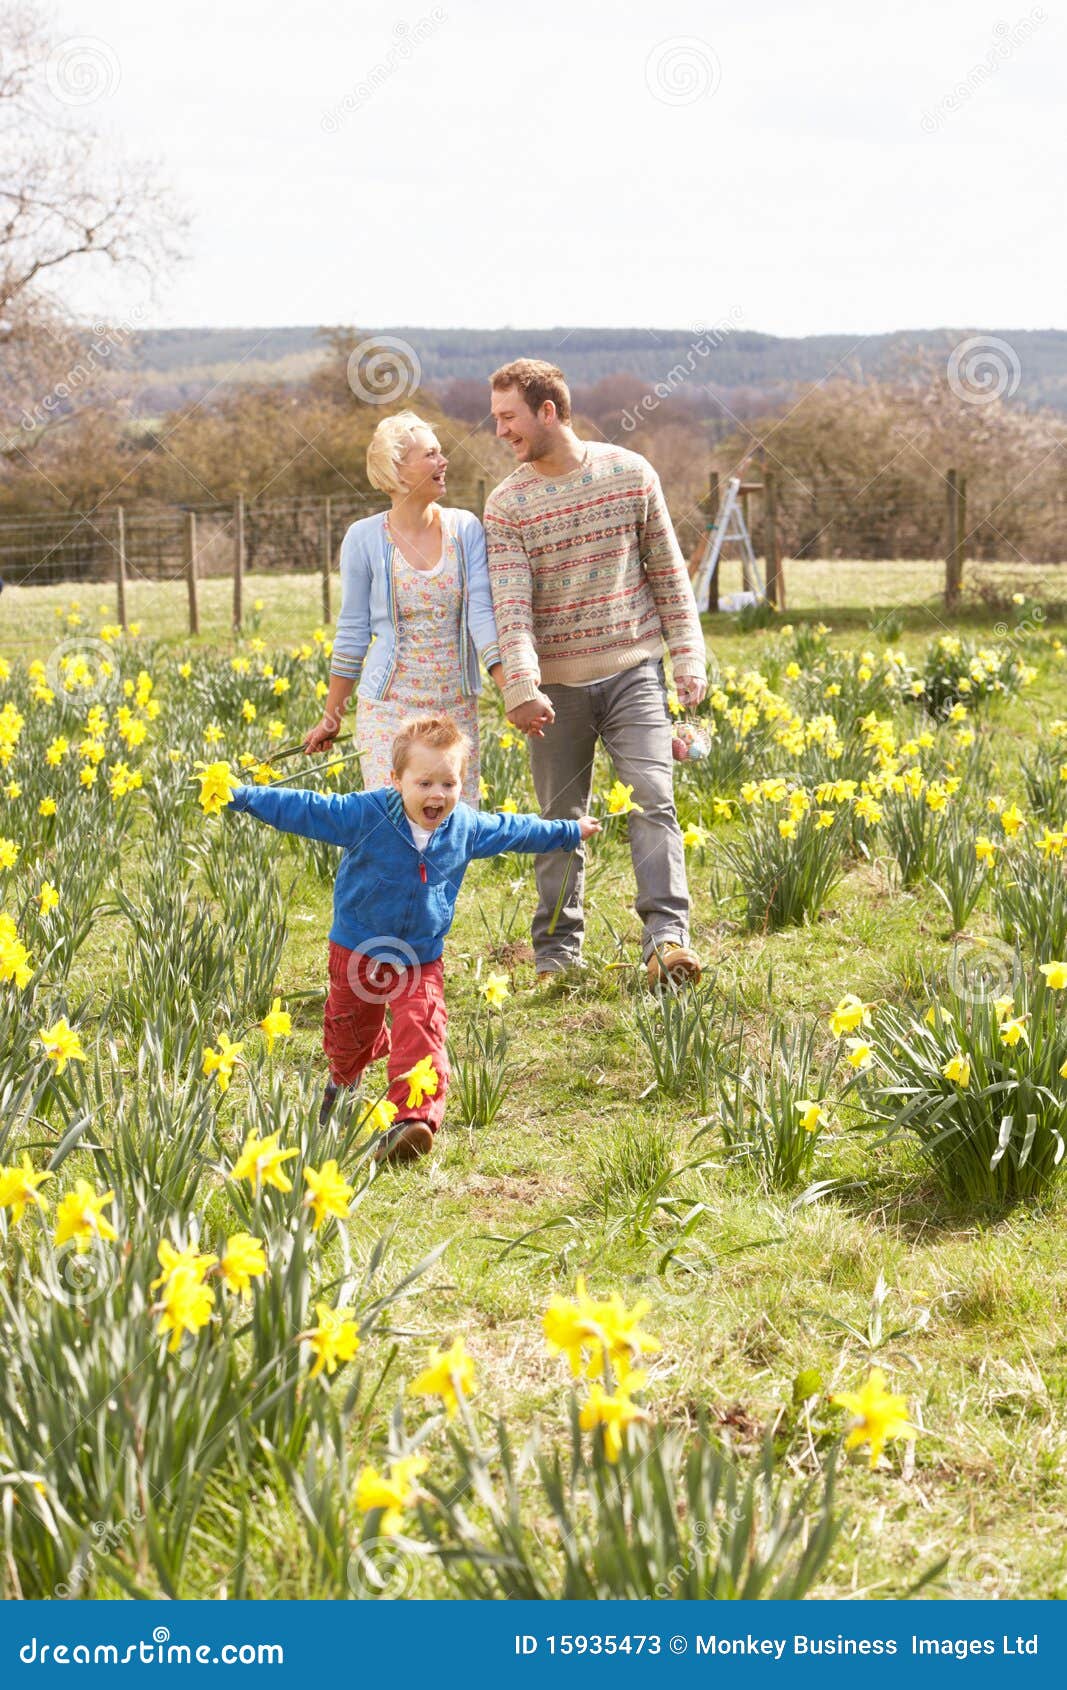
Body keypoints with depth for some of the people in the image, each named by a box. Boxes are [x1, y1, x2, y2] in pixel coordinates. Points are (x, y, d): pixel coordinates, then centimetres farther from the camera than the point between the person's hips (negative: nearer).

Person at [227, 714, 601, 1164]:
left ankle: (411, 1121, -25)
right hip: (356, 953, -1)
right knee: (349, 1033, 20)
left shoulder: (467, 827, -8)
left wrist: (569, 832, 23)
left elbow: (513, 831, 11)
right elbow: (306, 810, -17)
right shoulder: (363, 815, -20)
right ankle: (344, 1080, 53)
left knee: (421, 1040, -19)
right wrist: (244, 796, -22)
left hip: (420, 961, 1)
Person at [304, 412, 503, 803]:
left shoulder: (465, 528, 0)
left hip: (457, 708, 2)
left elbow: (482, 613, -7)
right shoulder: (364, 539, -4)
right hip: (389, 708, -2)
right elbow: (353, 632, 3)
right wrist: (331, 718, 7)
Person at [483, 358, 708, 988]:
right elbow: (511, 603, -12)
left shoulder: (631, 473, -1)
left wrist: (689, 657, -1)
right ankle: (558, 954, 17)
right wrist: (521, 688, -25)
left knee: (653, 796, -15)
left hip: (633, 670, -1)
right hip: (557, 685, 1)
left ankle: (667, 936, -18)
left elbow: (668, 572, 5)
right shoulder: (507, 504, -2)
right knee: (560, 820, 7)